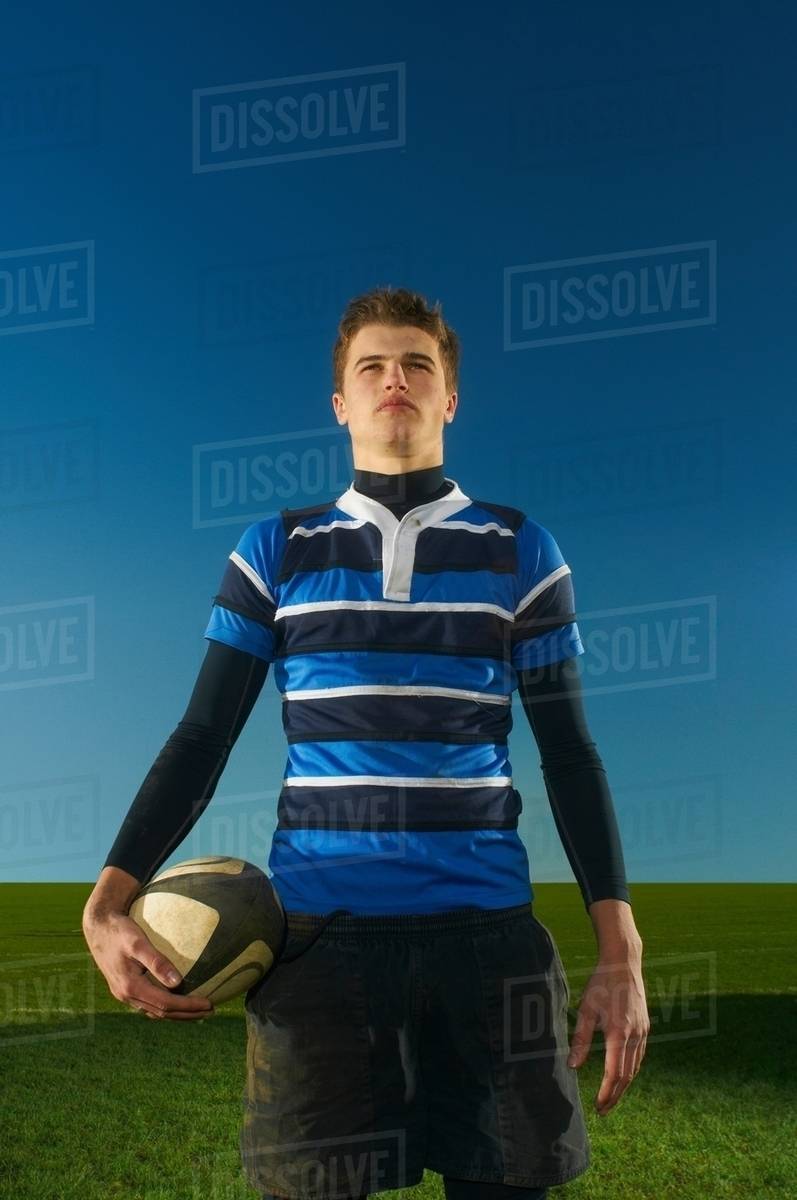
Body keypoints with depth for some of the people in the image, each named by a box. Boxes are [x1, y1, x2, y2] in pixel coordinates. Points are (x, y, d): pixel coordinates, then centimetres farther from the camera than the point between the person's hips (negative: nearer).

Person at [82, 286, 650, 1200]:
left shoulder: (521, 554, 6)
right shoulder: (274, 552, 7)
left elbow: (569, 756, 7)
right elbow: (202, 739, 6)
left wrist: (621, 951, 1)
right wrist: (108, 902, -7)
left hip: (488, 931, 1)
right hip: (319, 930, 0)